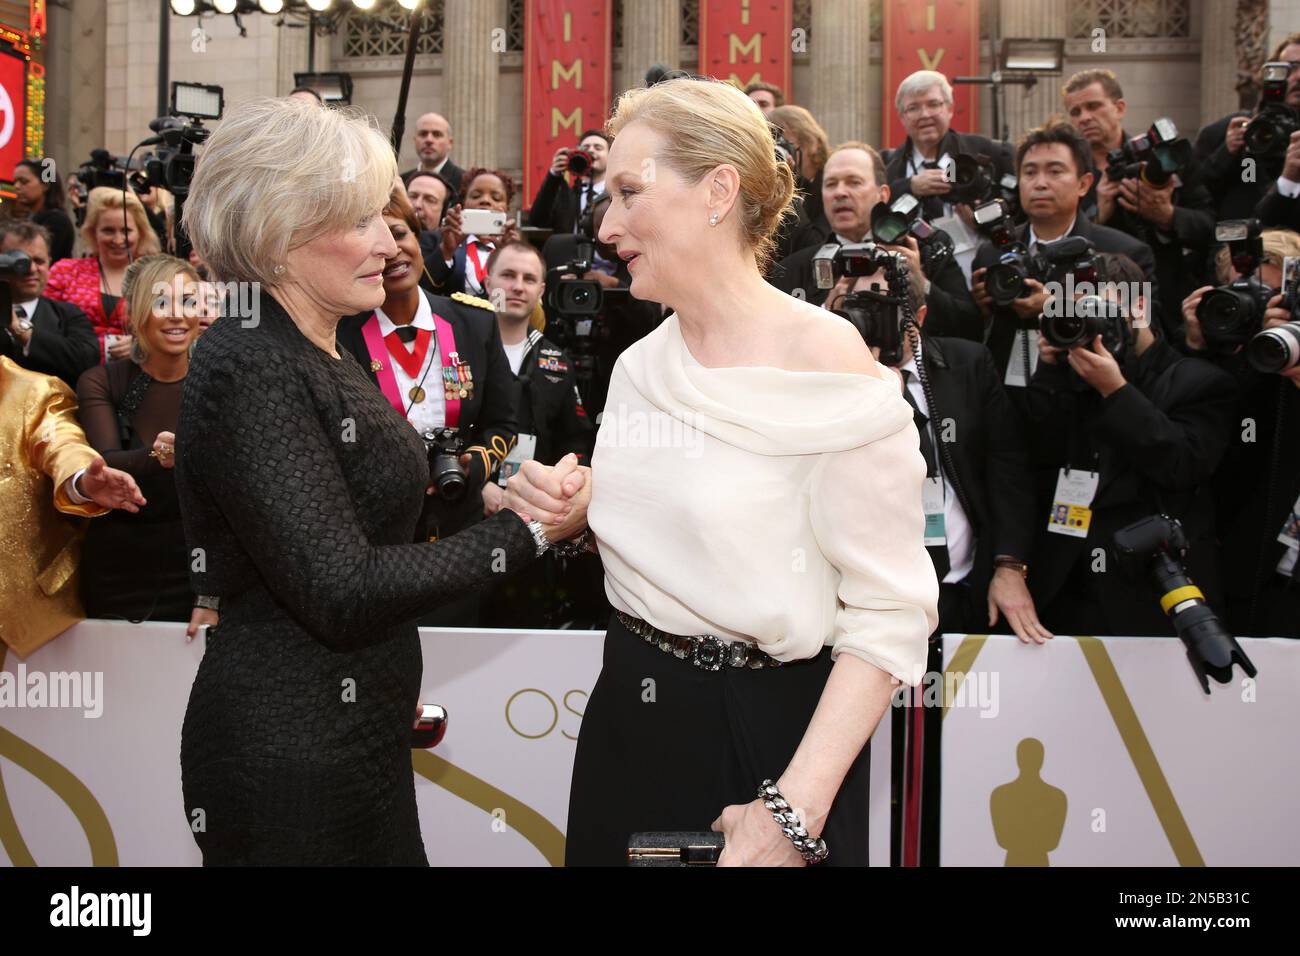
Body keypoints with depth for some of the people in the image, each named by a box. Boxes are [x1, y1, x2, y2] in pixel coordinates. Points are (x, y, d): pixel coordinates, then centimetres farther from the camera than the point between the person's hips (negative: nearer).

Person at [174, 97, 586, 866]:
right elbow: (339, 592, -25)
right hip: (291, 755, -9)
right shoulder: (248, 368, -20)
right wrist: (527, 531, -22)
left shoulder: (321, 356, 10)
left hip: (359, 737, 9)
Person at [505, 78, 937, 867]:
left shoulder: (822, 358, -17)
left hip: (768, 732, -6)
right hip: (629, 717, 7)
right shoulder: (641, 364, 4)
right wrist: (571, 511, -3)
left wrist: (797, 806, -26)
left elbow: (889, 611, -19)